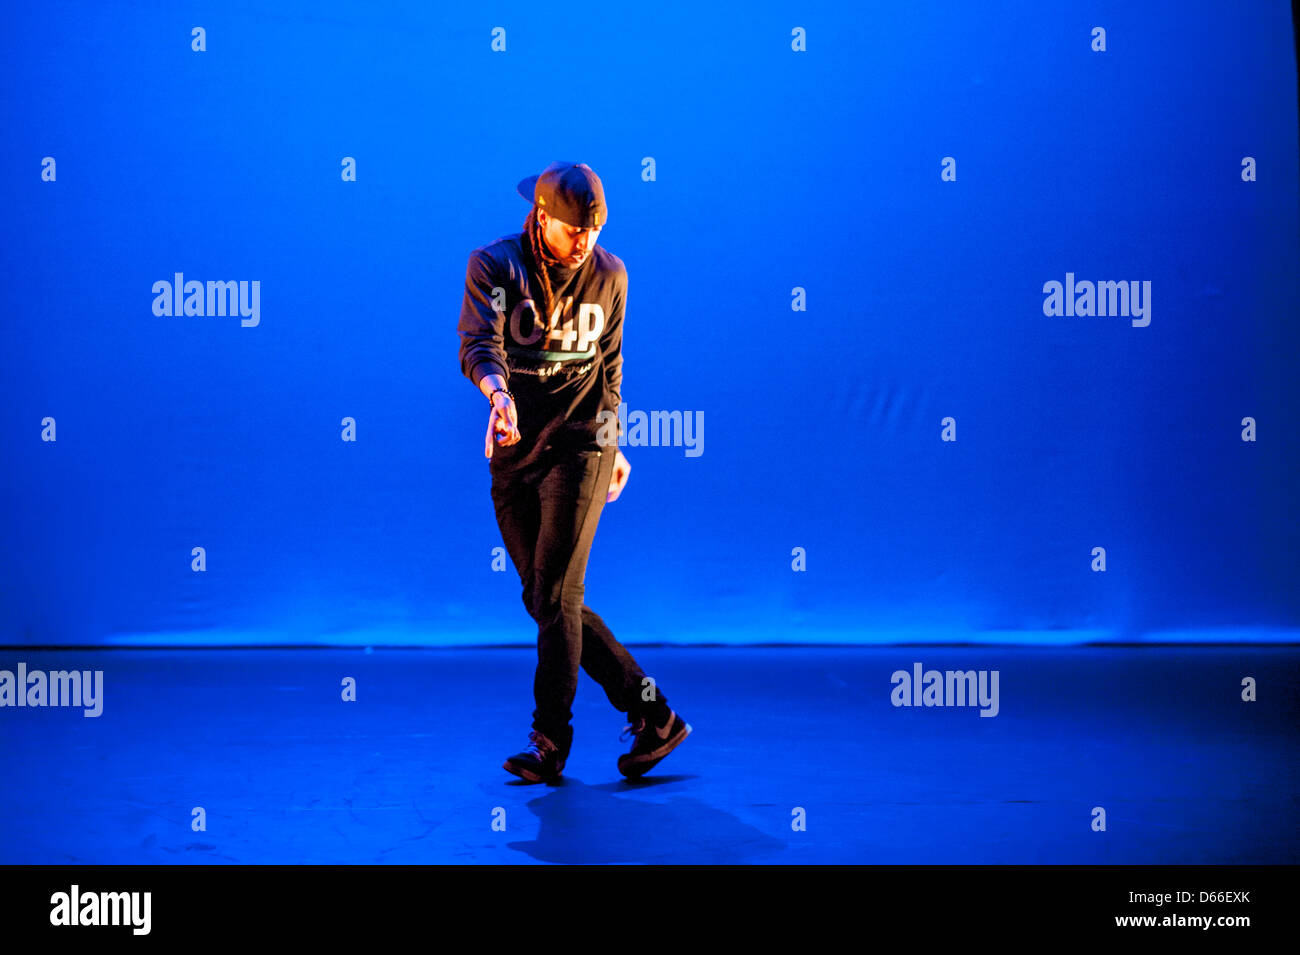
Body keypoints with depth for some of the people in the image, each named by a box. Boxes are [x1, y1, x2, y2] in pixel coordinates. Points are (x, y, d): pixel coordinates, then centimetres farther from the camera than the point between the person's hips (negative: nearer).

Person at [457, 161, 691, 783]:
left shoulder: (609, 275, 4)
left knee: (555, 592, -12)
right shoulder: (494, 265, -2)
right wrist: (499, 392, -39)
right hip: (512, 452, 2)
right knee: (542, 599, 6)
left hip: (580, 445, -2)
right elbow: (478, 346, -18)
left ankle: (550, 739, -4)